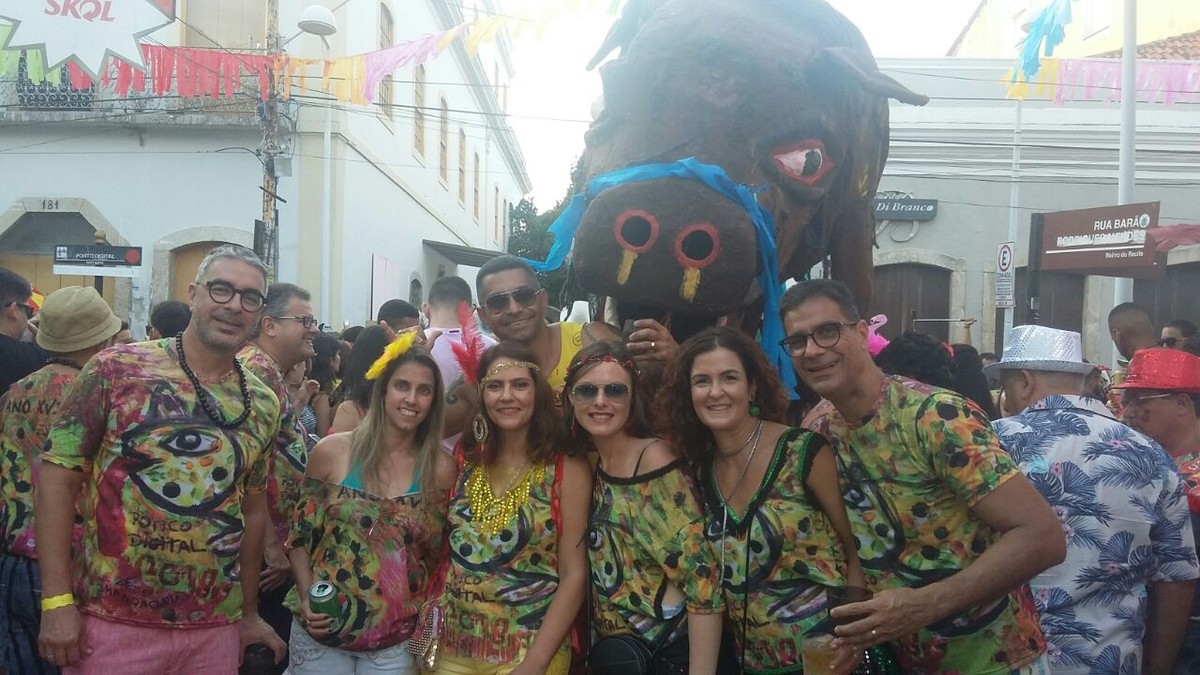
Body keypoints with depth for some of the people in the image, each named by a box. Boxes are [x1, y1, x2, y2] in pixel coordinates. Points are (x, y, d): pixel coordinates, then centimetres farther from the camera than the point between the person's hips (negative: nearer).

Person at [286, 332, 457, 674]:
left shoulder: (440, 469, -6)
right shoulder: (331, 451, -8)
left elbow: (437, 557, 6)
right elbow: (300, 533, 2)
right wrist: (306, 595, -8)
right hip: (320, 632, 0)